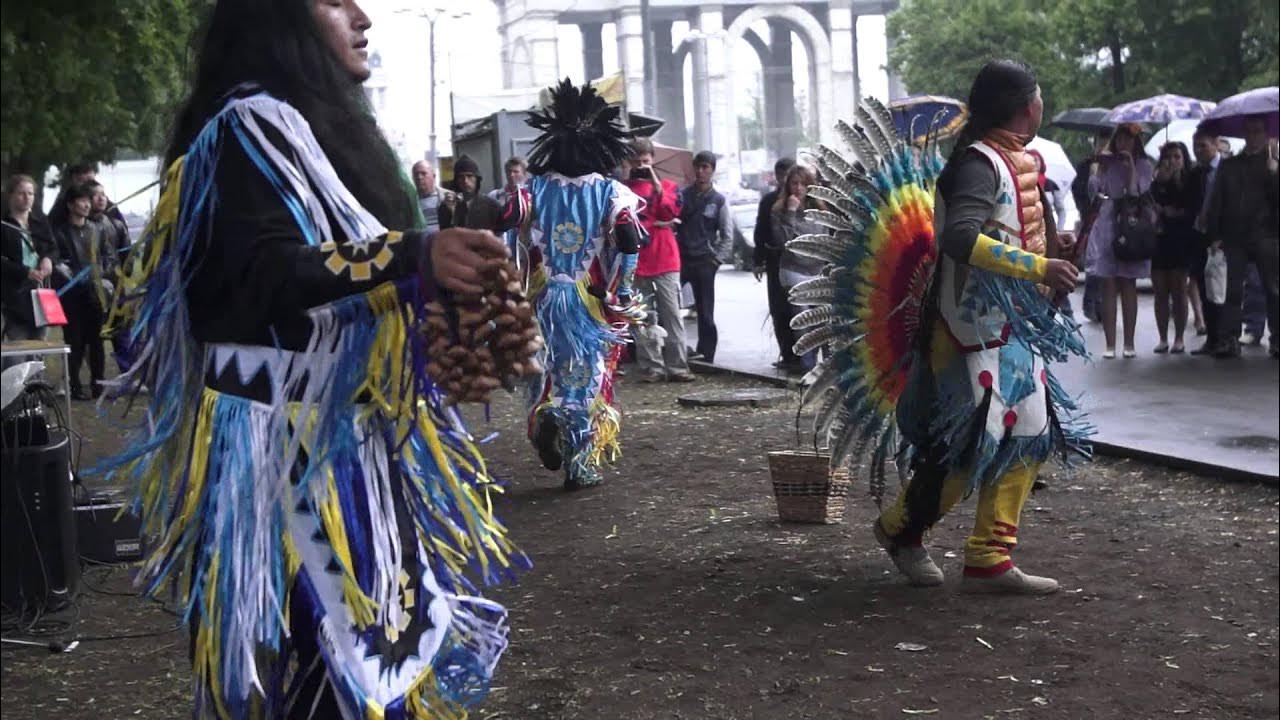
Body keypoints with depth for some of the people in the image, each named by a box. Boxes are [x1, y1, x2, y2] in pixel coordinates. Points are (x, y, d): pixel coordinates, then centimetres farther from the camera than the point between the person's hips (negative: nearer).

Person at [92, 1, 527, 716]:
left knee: (355, 617, 9)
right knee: (314, 627, -10)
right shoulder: (252, 125, -10)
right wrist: (413, 256, -34)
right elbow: (263, 271, -24)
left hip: (345, 428, 9)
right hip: (286, 433, -9)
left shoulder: (322, 123, 18)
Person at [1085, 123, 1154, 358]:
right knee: (1109, 287, 0)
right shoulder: (1106, 163, 11)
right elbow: (1094, 190, 0)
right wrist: (1099, 167, -4)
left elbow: (1136, 193, -8)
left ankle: (1129, 342, 6)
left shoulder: (1143, 166, 5)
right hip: (1107, 226, 1)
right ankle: (1110, 343, 1)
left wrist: (1130, 166, -10)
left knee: (1128, 286, 2)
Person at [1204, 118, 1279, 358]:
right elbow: (1216, 202, 12)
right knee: (1232, 290, 0)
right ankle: (1228, 340, 1)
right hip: (1234, 237, 2)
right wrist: (1215, 235, 4)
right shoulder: (1229, 165, 14)